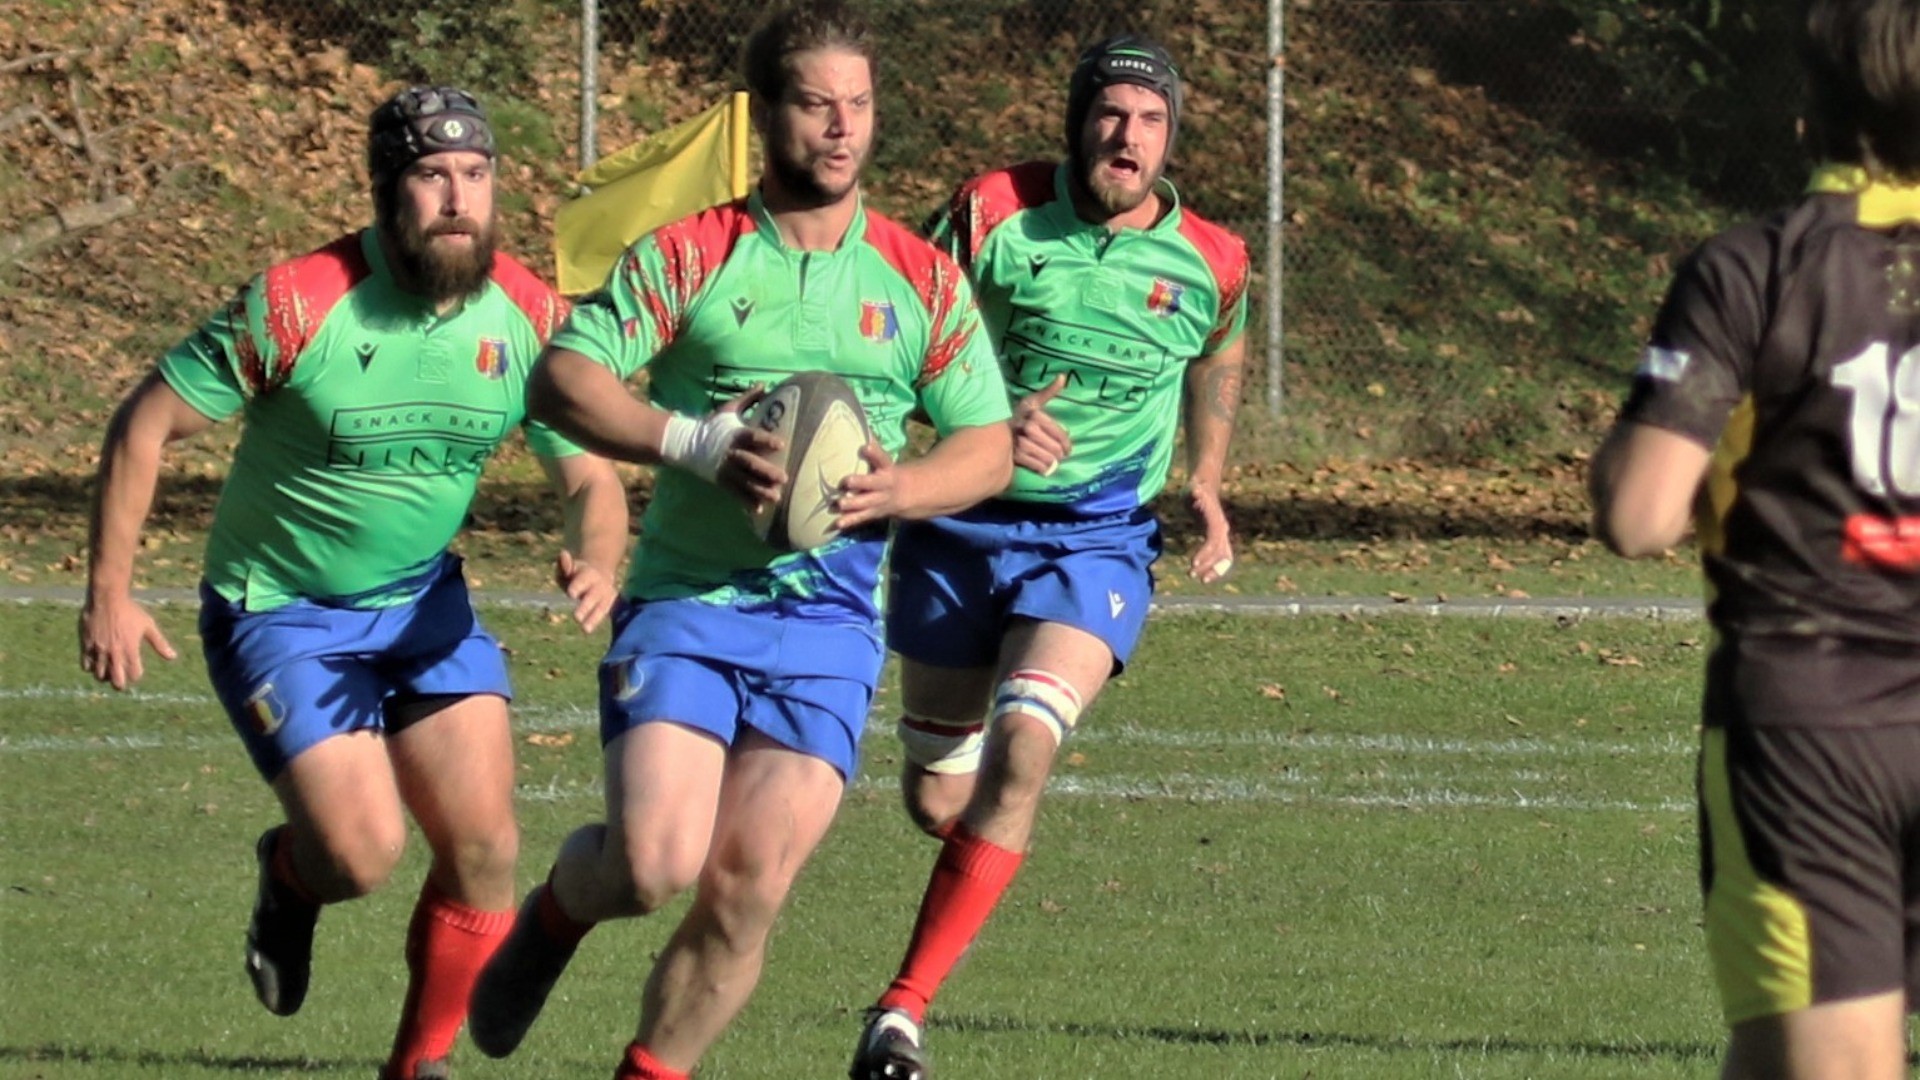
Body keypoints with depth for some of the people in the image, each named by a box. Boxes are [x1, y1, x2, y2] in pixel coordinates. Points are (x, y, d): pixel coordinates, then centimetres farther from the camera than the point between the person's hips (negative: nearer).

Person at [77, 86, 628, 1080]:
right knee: (364, 855, -16)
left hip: (425, 604, 4)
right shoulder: (294, 306, -21)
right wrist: (109, 595, -13)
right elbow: (144, 426, -12)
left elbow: (591, 476, -2)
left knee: (484, 846, -8)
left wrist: (594, 560, -26)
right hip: (277, 614, -4)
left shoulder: (530, 319, -10)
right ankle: (288, 875, 22)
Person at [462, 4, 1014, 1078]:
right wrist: (701, 445, -19)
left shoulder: (924, 280, 8)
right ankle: (558, 911, 19)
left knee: (746, 893, -8)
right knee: (653, 861, -16)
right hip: (685, 598, -2)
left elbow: (990, 447, 9)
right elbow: (562, 376, -6)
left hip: (828, 622, 2)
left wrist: (897, 489, -12)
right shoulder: (688, 255, 1)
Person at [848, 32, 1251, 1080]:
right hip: (958, 527, 1)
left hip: (1096, 540, -1)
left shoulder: (1210, 263, -4)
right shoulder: (992, 211, -10)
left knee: (1020, 750, -25)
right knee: (936, 804, 9)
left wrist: (1206, 483, 12)